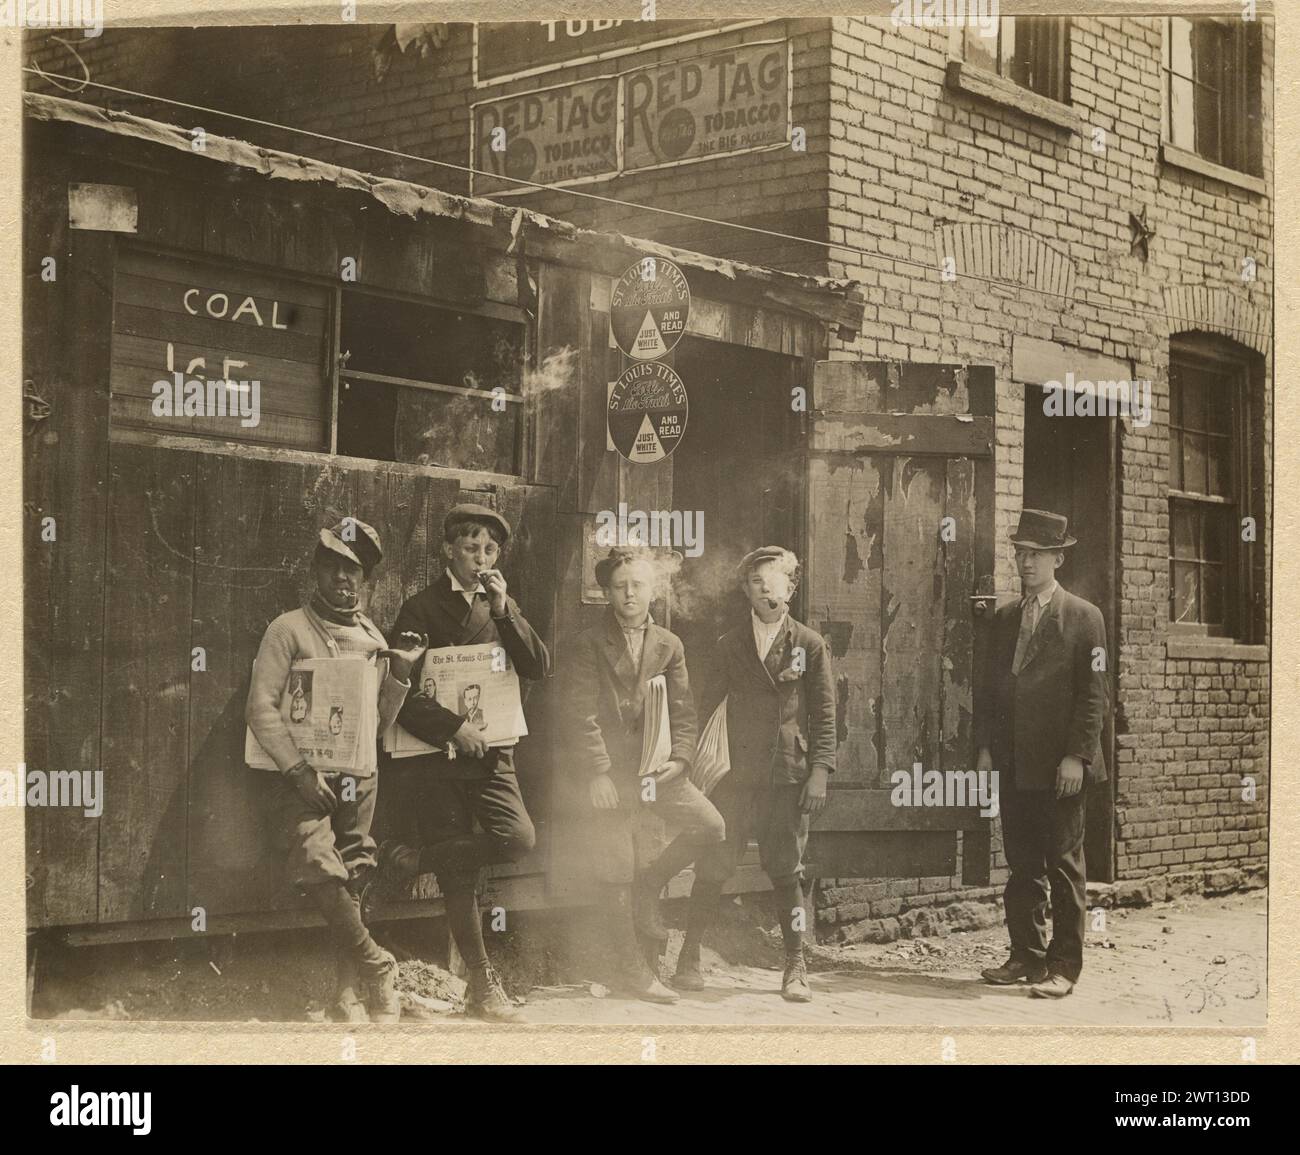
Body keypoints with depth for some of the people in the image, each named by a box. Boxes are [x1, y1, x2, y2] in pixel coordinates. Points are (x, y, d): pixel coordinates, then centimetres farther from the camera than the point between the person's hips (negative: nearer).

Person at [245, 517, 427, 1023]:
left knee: (352, 883, 0)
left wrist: (400, 671, 1)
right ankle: (378, 969, -11)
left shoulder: (372, 638, 15)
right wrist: (297, 769, -14)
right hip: (305, 778, -4)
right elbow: (261, 707, -6)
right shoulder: (289, 629, 1)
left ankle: (349, 993, 7)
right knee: (321, 868, -22)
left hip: (360, 778, 4)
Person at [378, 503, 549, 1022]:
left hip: (490, 751, 4)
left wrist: (504, 610, -9)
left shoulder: (501, 607, 14)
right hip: (437, 755, -4)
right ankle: (482, 985, 9)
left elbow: (538, 668, 0)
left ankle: (409, 860, -4)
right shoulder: (420, 609, 0)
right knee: (458, 877, -2)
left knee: (519, 838, -20)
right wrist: (454, 727, -17)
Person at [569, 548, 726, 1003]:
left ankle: (648, 888, 11)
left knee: (710, 826, -11)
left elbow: (683, 710, 8)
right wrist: (597, 773, -15)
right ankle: (632, 969, 12)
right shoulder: (590, 644, -2)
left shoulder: (669, 645, 9)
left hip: (655, 765, 4)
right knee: (616, 871, 0)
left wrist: (680, 759, -8)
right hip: (610, 770, -4)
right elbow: (583, 713, -8)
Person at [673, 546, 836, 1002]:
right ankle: (689, 959, 8)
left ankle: (795, 967, 10)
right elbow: (710, 707, 10)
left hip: (789, 776, -1)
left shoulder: (810, 645, 5)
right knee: (712, 869, -1)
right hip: (737, 773, 1)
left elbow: (824, 714, 4)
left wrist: (820, 770, -5)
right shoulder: (730, 645, 9)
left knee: (786, 872, 1)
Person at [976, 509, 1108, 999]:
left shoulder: (1084, 618, -2)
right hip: (1012, 765, 5)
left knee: (1064, 867, -1)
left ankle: (1063, 967, 4)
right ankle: (1026, 956, 17)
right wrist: (985, 746, 7)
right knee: (1020, 865, 9)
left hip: (1060, 766, -5)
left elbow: (1093, 695, -6)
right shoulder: (1003, 619, 14)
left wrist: (1076, 756, -13)